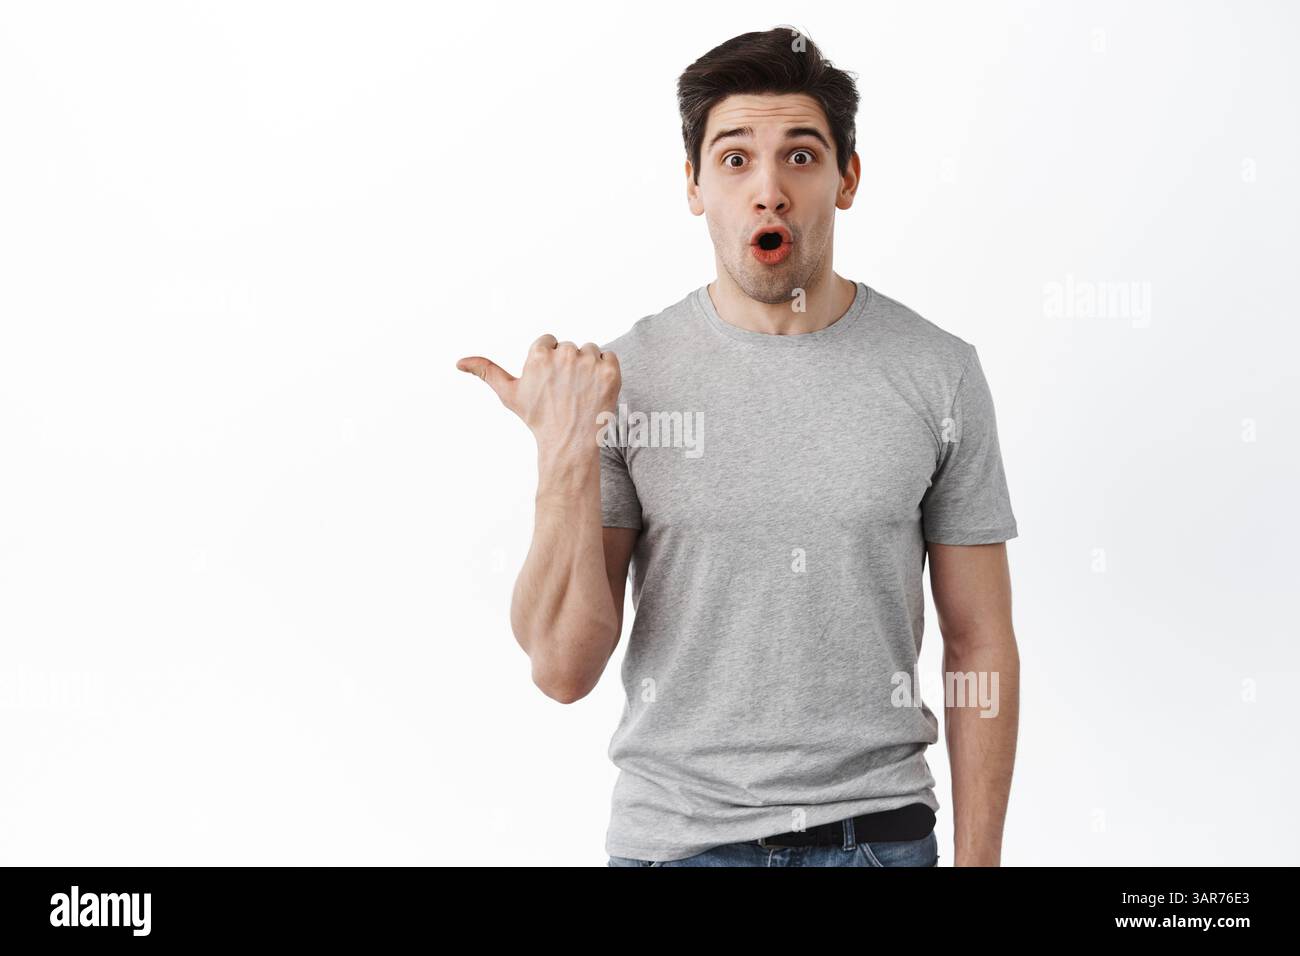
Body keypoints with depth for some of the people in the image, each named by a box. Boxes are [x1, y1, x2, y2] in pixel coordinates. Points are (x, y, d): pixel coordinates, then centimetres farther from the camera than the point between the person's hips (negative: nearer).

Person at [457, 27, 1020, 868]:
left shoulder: (937, 372, -5)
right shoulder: (623, 378, -7)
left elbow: (981, 645, -1)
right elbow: (564, 669, -10)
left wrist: (979, 860, -3)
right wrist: (568, 456, -21)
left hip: (878, 831, 1)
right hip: (676, 833, 0)